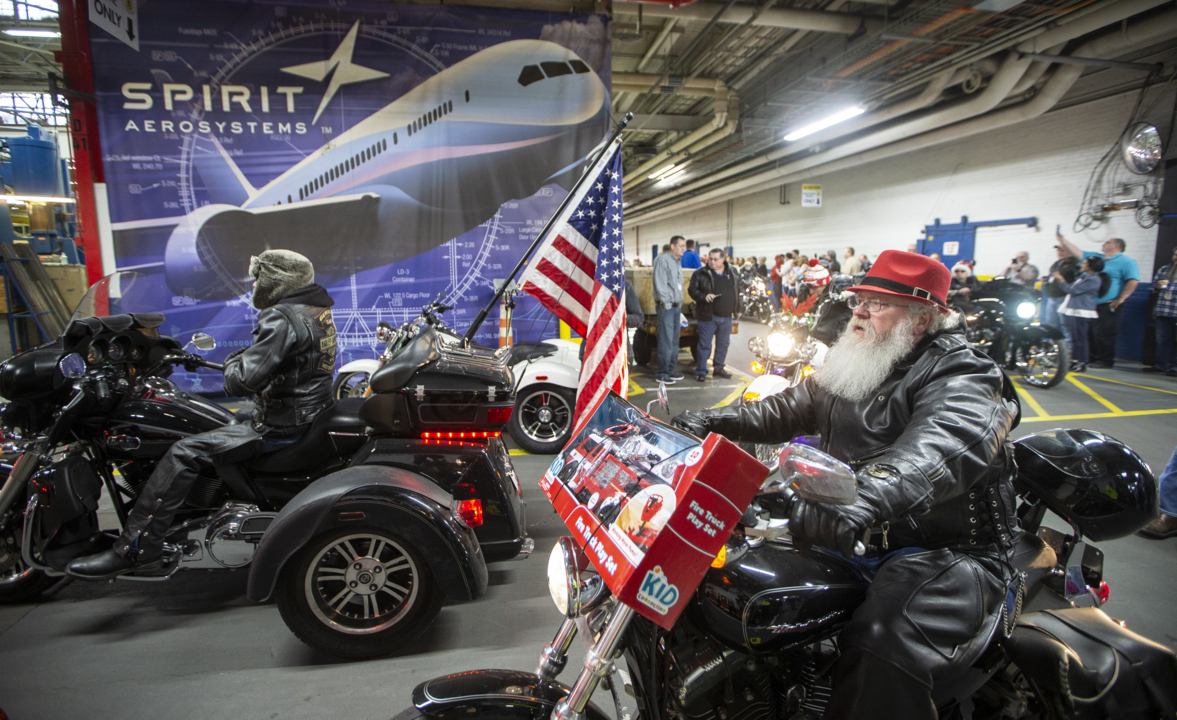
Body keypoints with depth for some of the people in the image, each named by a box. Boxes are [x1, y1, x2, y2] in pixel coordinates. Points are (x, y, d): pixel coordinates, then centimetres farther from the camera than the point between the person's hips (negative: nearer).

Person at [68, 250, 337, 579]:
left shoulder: (282, 318, -20)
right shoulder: (319, 309, 12)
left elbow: (245, 379, -26)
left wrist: (233, 363, -4)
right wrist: (244, 360, 13)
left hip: (282, 426, -10)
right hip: (310, 413, 11)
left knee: (184, 452, -9)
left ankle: (135, 549, -2)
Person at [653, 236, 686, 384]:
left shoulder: (677, 262, 19)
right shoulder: (663, 260, -9)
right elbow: (660, 283, -16)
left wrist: (679, 304, 17)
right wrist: (666, 302, -17)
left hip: (676, 306, 9)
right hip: (666, 306, -9)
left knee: (674, 341, 12)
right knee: (666, 341, -8)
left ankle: (670, 370, 20)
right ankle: (662, 374, -2)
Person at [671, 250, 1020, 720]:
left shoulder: (964, 376, -13)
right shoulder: (851, 364, 14)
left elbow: (937, 450, -35)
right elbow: (787, 409, 18)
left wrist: (864, 501, -55)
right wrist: (711, 421, 2)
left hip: (949, 552, -7)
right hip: (852, 536, 8)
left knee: (886, 639, -36)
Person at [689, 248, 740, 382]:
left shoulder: (732, 274, 9)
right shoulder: (700, 274, -5)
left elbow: (740, 286, 22)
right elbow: (692, 290, -7)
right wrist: (704, 296, -25)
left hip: (726, 316, 5)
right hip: (708, 316, -5)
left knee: (723, 344, 15)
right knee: (704, 344, -2)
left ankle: (718, 368, 30)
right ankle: (701, 371, 6)